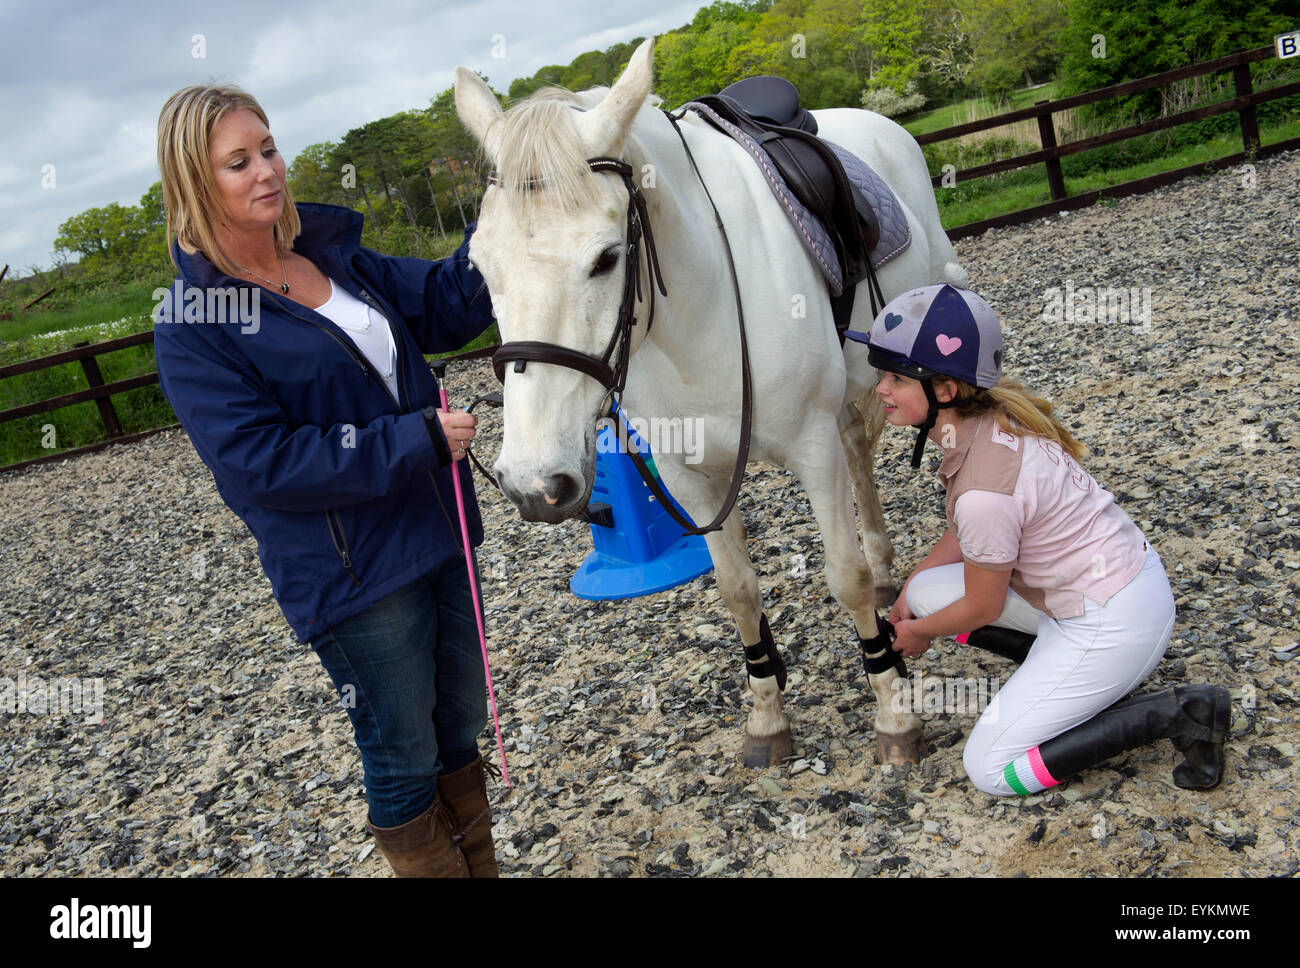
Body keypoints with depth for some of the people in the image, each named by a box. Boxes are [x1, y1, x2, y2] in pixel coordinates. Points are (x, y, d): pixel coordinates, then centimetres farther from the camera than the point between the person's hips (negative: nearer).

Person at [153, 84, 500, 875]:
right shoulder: (192, 325, -15)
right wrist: (416, 440, -23)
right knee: (404, 758, 11)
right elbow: (260, 462, -21)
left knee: (461, 725, 22)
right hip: (350, 573, -7)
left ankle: (481, 864, 44)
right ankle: (437, 866, 36)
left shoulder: (332, 256, 4)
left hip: (438, 529, 7)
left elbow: (444, 306, 7)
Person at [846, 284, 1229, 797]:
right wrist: (910, 589, 13)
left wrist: (919, 631, 4)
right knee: (928, 590, 7)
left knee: (988, 769, -2)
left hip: (1113, 625, -9)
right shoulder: (989, 419, -4)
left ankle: (1175, 713, -1)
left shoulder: (984, 491, -31)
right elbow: (965, 532, 12)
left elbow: (982, 608, -14)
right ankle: (1079, 676, 11)